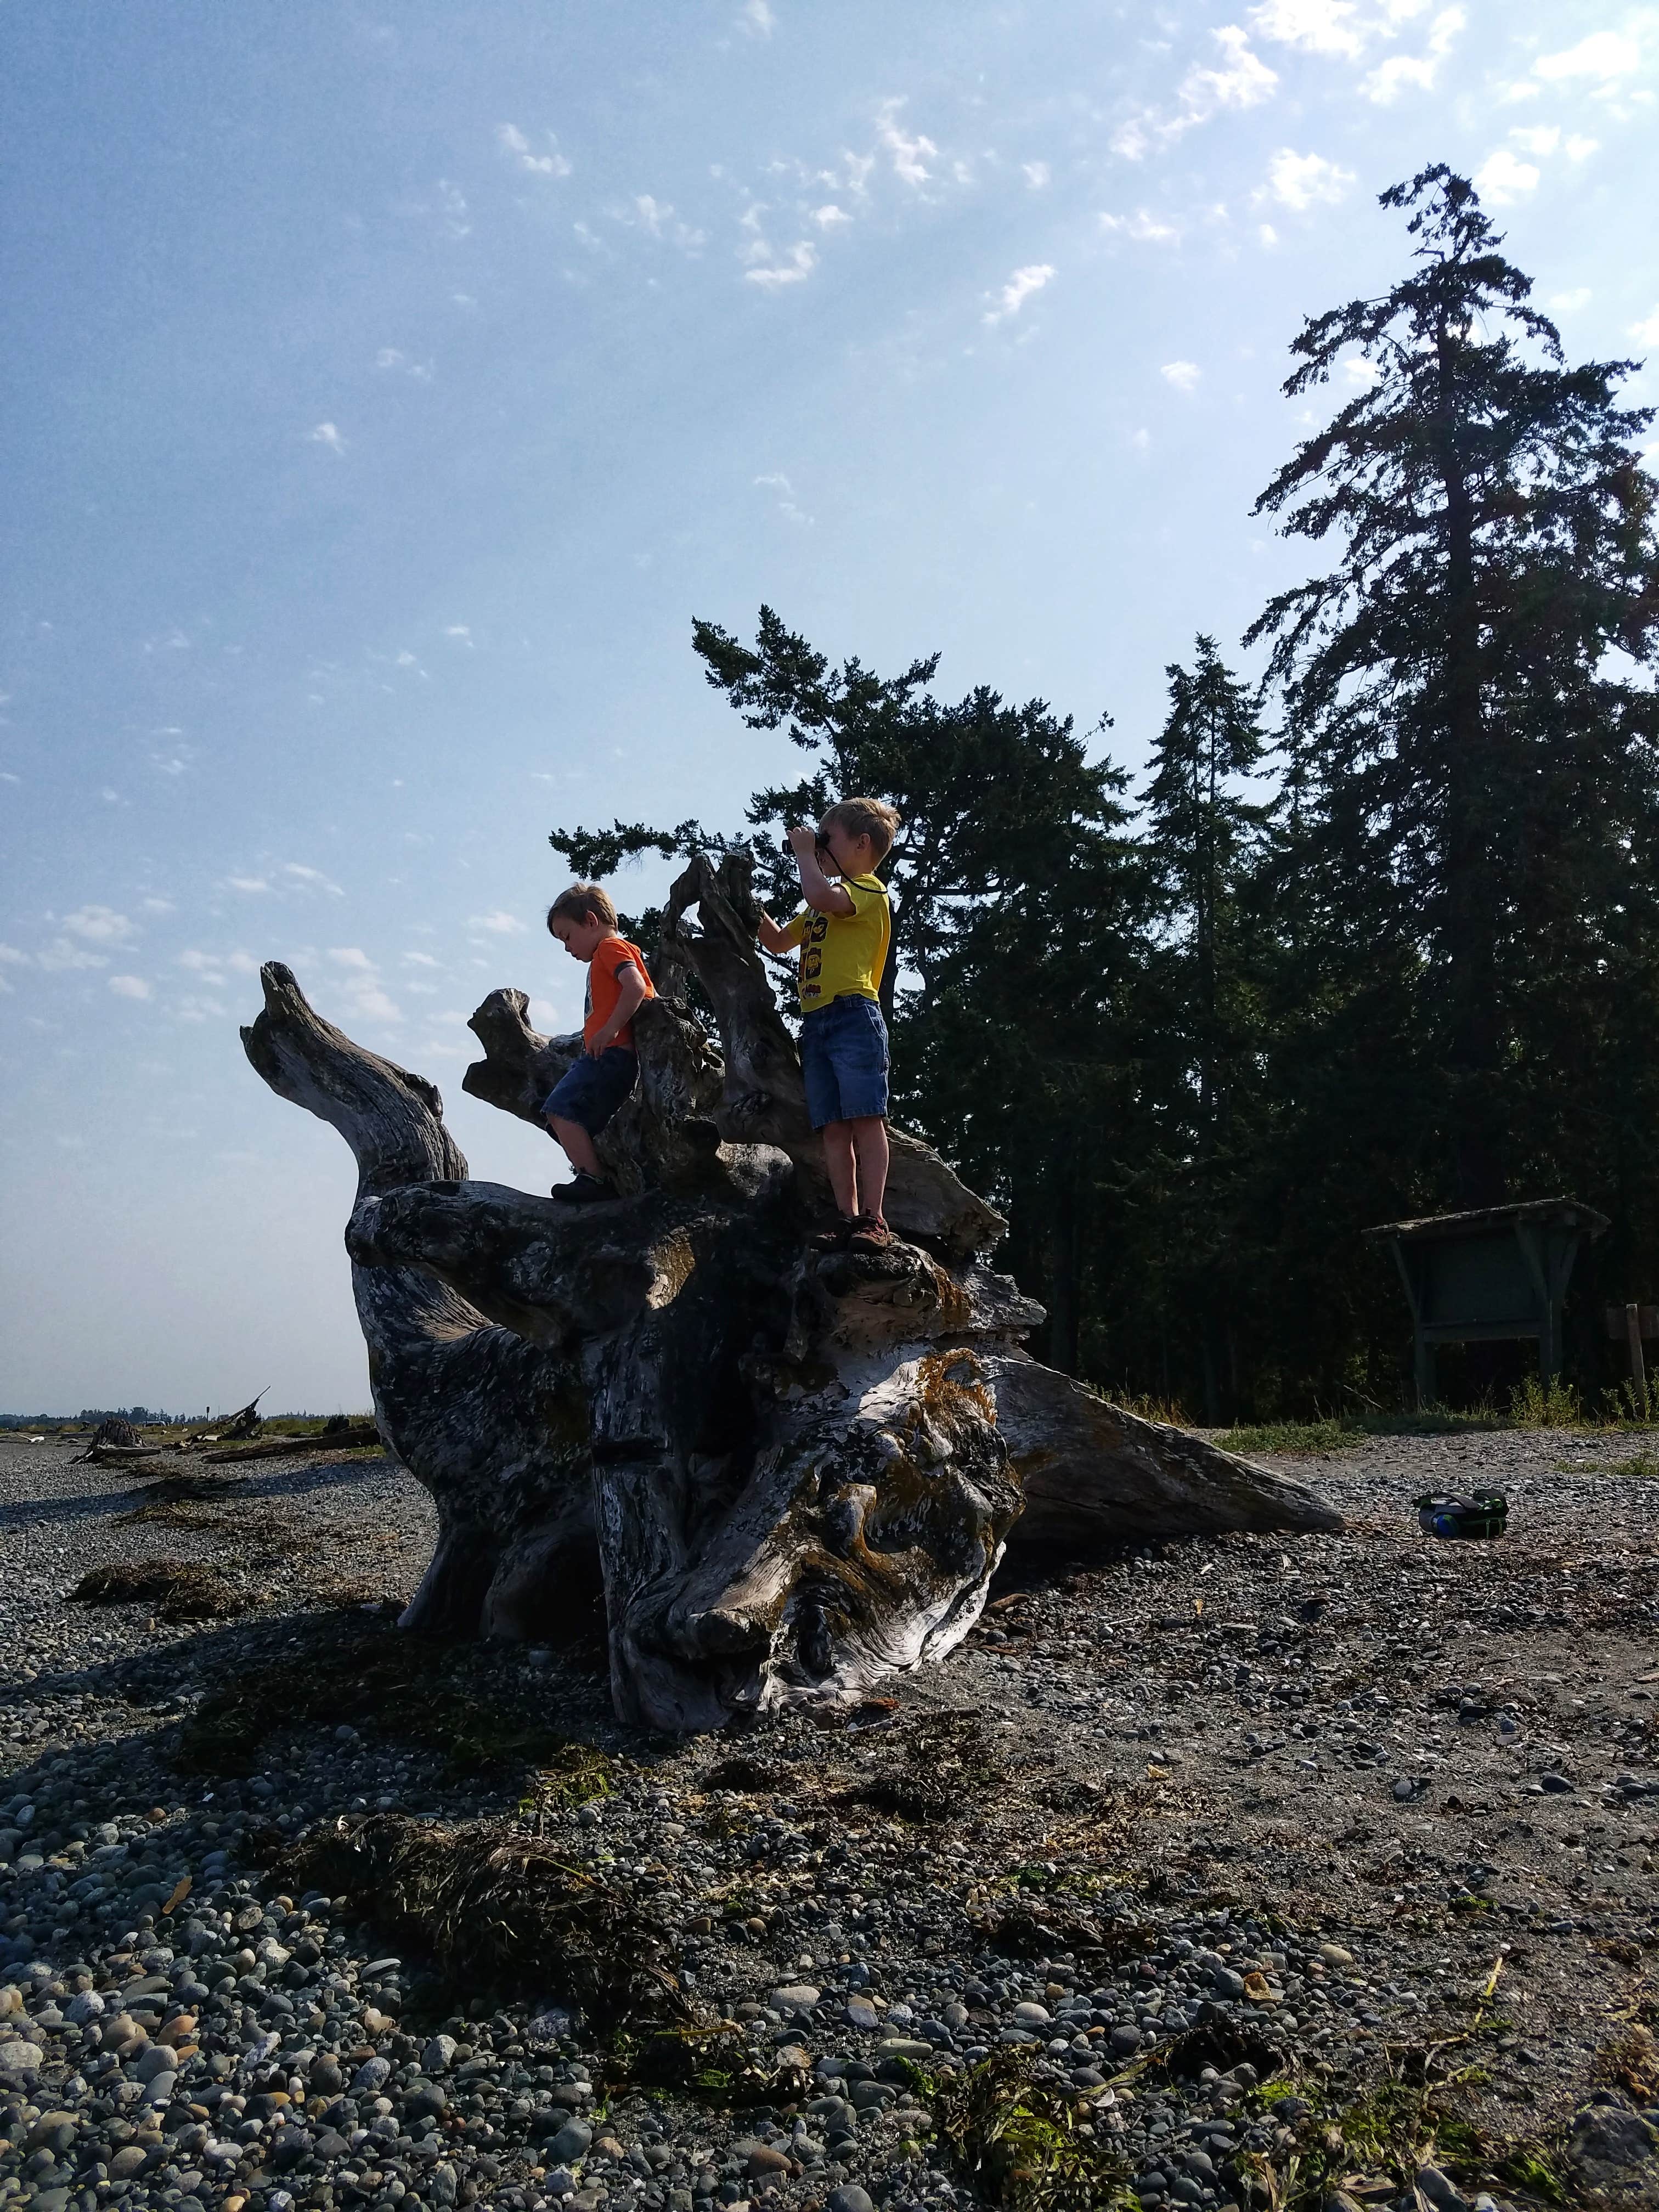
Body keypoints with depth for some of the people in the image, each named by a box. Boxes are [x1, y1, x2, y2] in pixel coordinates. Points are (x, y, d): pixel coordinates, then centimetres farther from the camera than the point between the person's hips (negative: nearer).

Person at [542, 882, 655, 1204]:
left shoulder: (611, 946, 0)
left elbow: (636, 987, -19)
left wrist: (609, 1030, -22)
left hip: (611, 1054, -11)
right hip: (609, 1057, 11)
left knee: (561, 1109, -22)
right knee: (576, 1119, 6)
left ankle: (592, 1178, -27)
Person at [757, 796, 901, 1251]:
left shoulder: (869, 889, 0)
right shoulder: (825, 902, 28)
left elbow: (819, 894, -21)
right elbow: (779, 941, 34)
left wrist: (804, 851, -4)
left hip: (853, 1014, -9)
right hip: (815, 1022, 9)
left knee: (865, 1120, -11)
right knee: (833, 1127, 2)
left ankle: (873, 1219, -14)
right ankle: (848, 1218, 1)